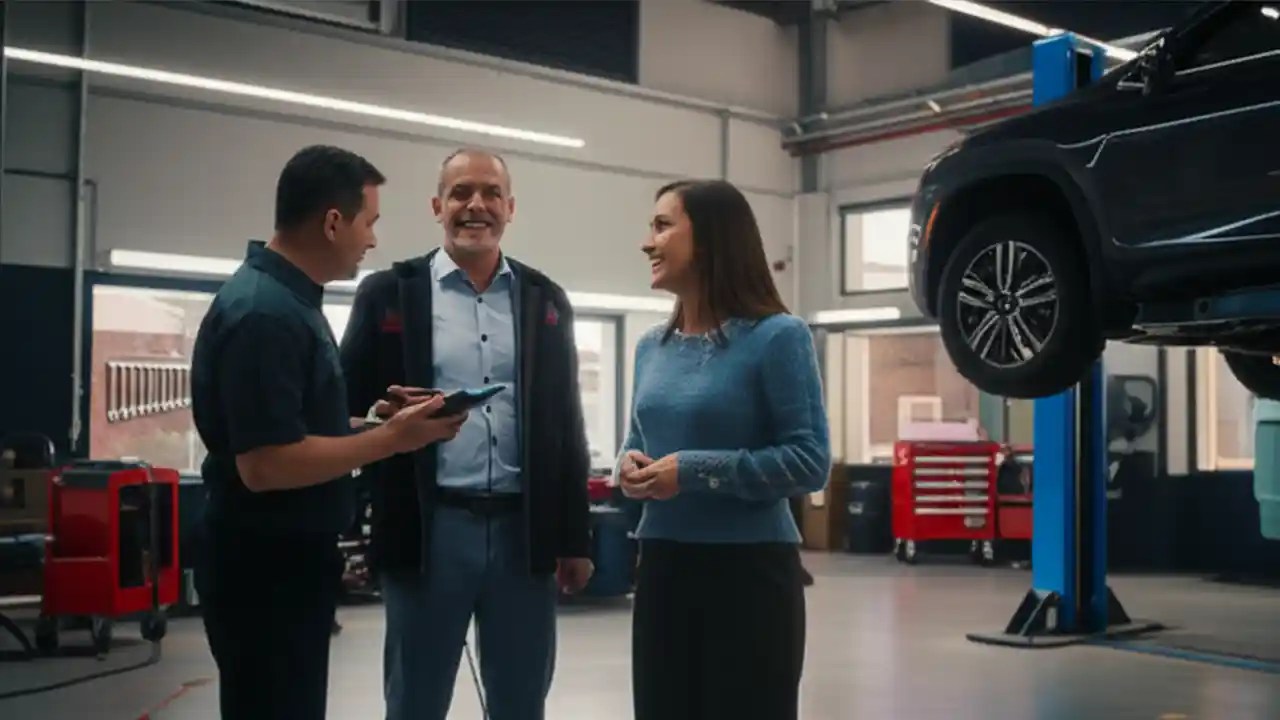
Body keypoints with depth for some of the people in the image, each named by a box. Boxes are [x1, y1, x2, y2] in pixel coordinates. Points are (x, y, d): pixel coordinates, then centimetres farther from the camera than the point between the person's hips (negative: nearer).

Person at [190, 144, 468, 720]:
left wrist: (373, 420, 5)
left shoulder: (288, 297, 10)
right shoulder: (264, 312, -22)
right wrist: (391, 439, -21)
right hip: (265, 567, -10)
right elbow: (264, 463, -27)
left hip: (291, 558, 10)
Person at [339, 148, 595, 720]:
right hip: (429, 530, -2)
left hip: (526, 531, 3)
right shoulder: (389, 293, 3)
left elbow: (565, 424, 10)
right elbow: (351, 406, 2)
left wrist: (575, 538, 7)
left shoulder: (546, 300, 10)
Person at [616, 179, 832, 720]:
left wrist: (695, 471, -19)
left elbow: (810, 461, -15)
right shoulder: (652, 346, 10)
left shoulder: (777, 336, -10)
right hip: (662, 568, 6)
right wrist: (628, 465, -4)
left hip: (751, 572, -6)